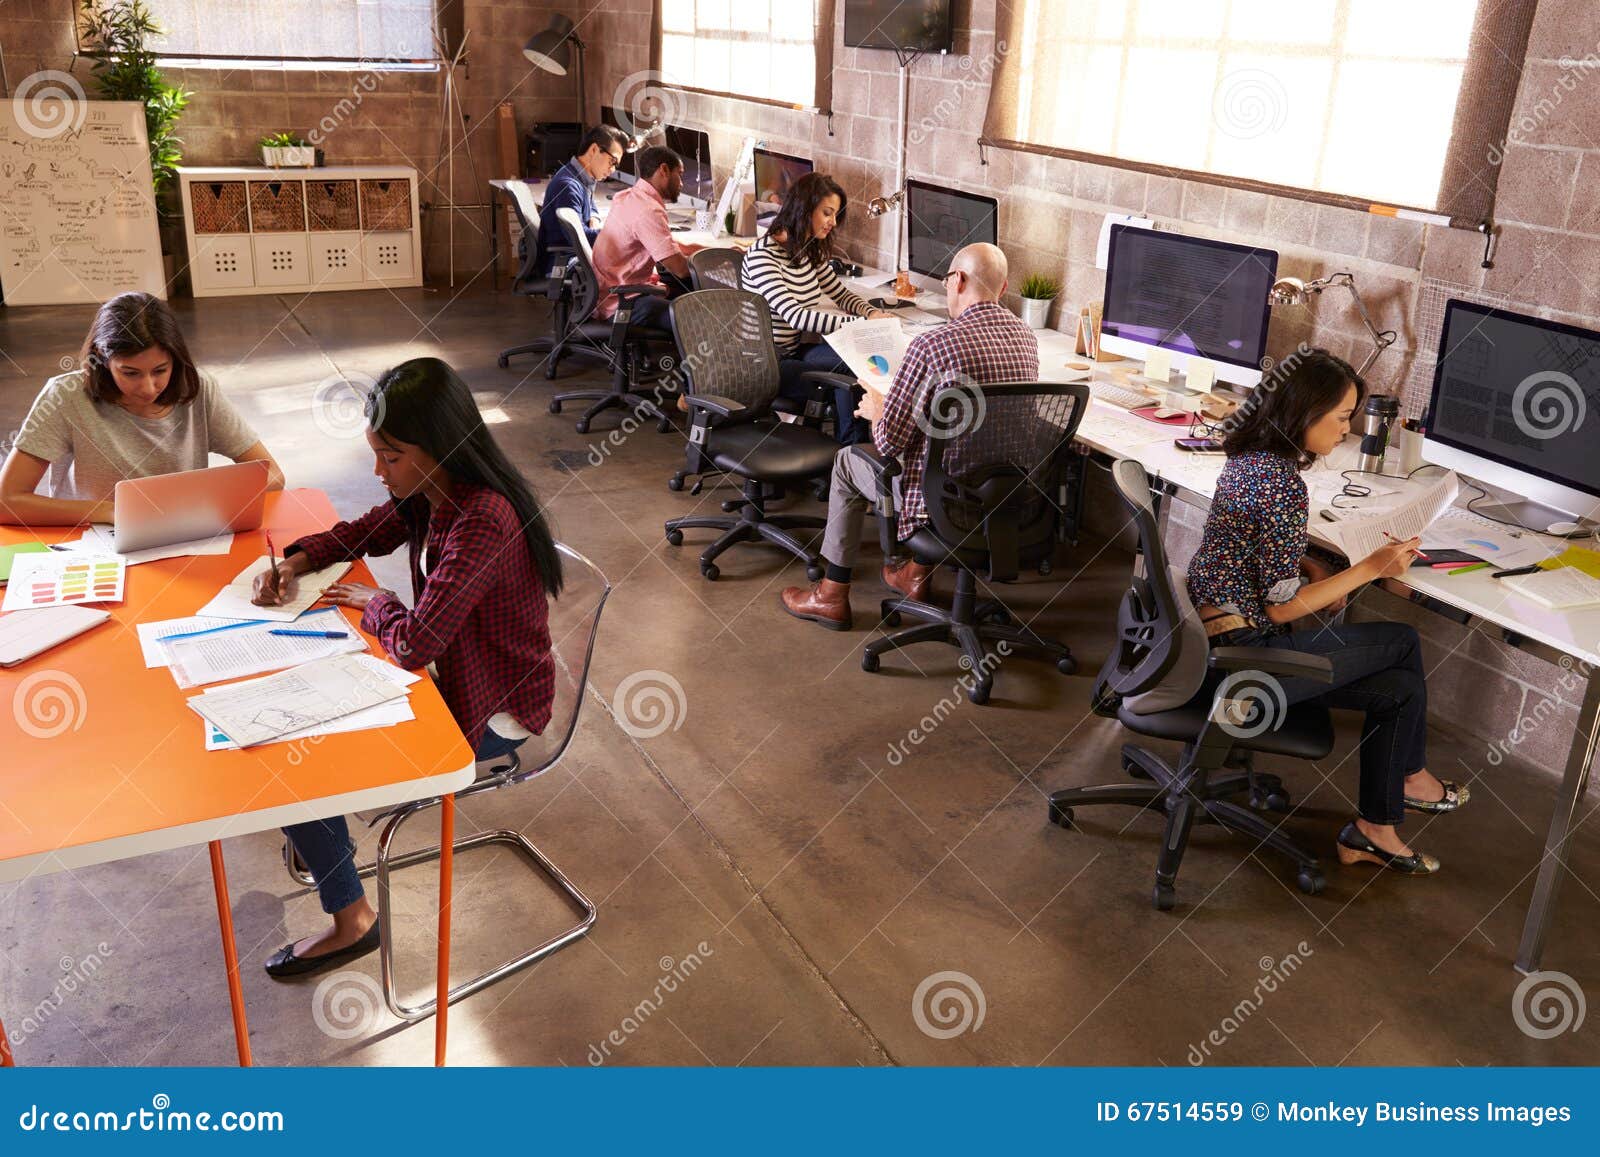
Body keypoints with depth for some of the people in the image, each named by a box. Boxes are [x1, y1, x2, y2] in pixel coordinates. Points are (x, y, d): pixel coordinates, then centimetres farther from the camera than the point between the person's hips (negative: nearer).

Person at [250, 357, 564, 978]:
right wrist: (298, 559, -2)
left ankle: (350, 919, 13)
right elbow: (368, 531, 16)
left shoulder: (482, 520, -33)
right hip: (450, 671, 9)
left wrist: (376, 603, -14)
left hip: (491, 710, -9)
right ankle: (316, 829, 38)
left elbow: (416, 643, -35)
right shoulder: (430, 491, -4)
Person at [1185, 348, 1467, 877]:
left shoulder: (1249, 457, 6)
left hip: (1217, 632, 9)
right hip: (1246, 655, -9)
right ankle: (1410, 774, 31)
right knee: (1402, 643, 7)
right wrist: (1371, 568, -12)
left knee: (1399, 687, 11)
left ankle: (1373, 830, 24)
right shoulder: (1283, 484, -24)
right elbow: (1282, 607, -20)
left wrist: (1312, 568, 4)